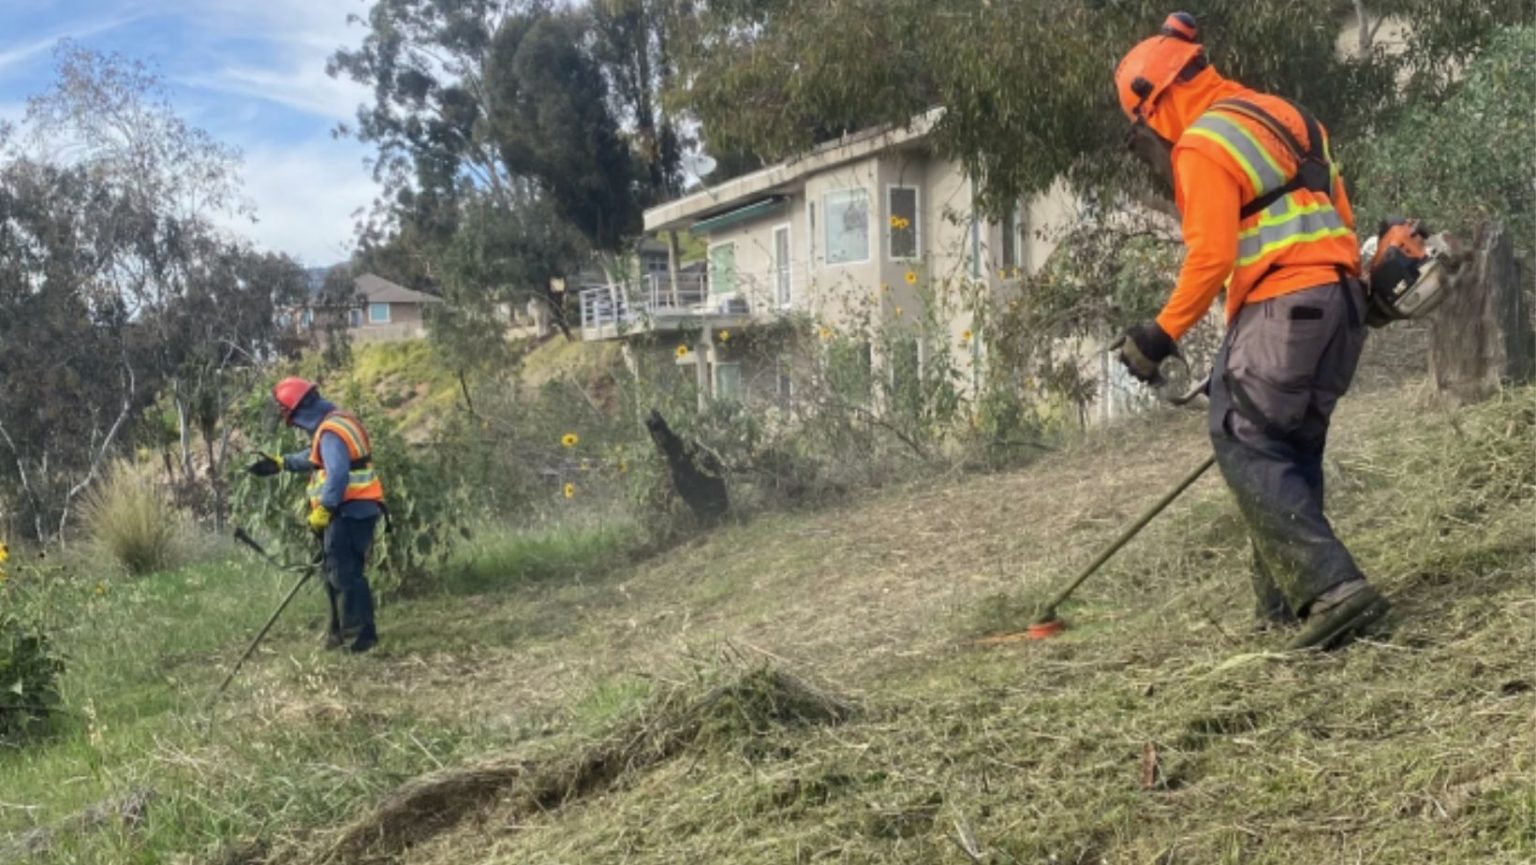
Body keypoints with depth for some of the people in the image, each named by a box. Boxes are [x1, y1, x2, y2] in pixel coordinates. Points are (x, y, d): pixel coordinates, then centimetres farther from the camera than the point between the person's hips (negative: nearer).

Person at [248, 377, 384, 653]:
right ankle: (341, 631, 24)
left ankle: (361, 634, -8)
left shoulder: (330, 432, -18)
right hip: (353, 510, 10)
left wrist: (322, 510, -24)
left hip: (350, 512, -10)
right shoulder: (336, 422, 16)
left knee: (344, 573, -9)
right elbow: (316, 457, 32)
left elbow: (338, 475, -27)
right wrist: (281, 463, 32)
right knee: (337, 572, 16)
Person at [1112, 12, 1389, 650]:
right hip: (1339, 300, 10)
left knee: (1248, 451, -7)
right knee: (1291, 454, 13)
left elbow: (1210, 257, -15)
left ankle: (1333, 587, -16)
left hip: (1283, 308, -9)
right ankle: (1285, 605, 15)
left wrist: (1162, 335, -8)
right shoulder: (1281, 116, 22)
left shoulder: (1201, 146, -6)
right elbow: (1337, 219, 23)